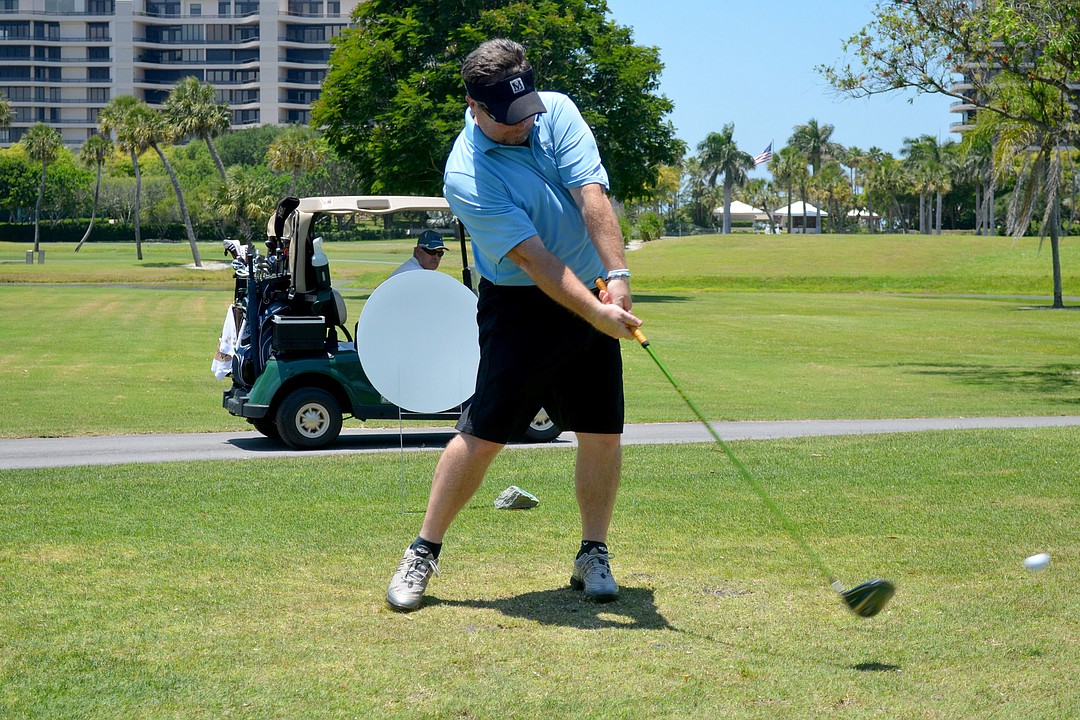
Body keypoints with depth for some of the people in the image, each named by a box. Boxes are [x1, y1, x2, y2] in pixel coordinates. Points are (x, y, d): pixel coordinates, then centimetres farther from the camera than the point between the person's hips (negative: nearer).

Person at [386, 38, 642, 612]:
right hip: (520, 307, -5)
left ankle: (593, 556, 17)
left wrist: (617, 275, -26)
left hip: (592, 297, 5)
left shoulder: (557, 112, -4)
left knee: (602, 432, 3)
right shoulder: (467, 177, -18)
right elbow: (533, 256, -23)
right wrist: (595, 313, -30)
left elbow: (592, 195, -14)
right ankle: (422, 554, 7)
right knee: (484, 432, -6)